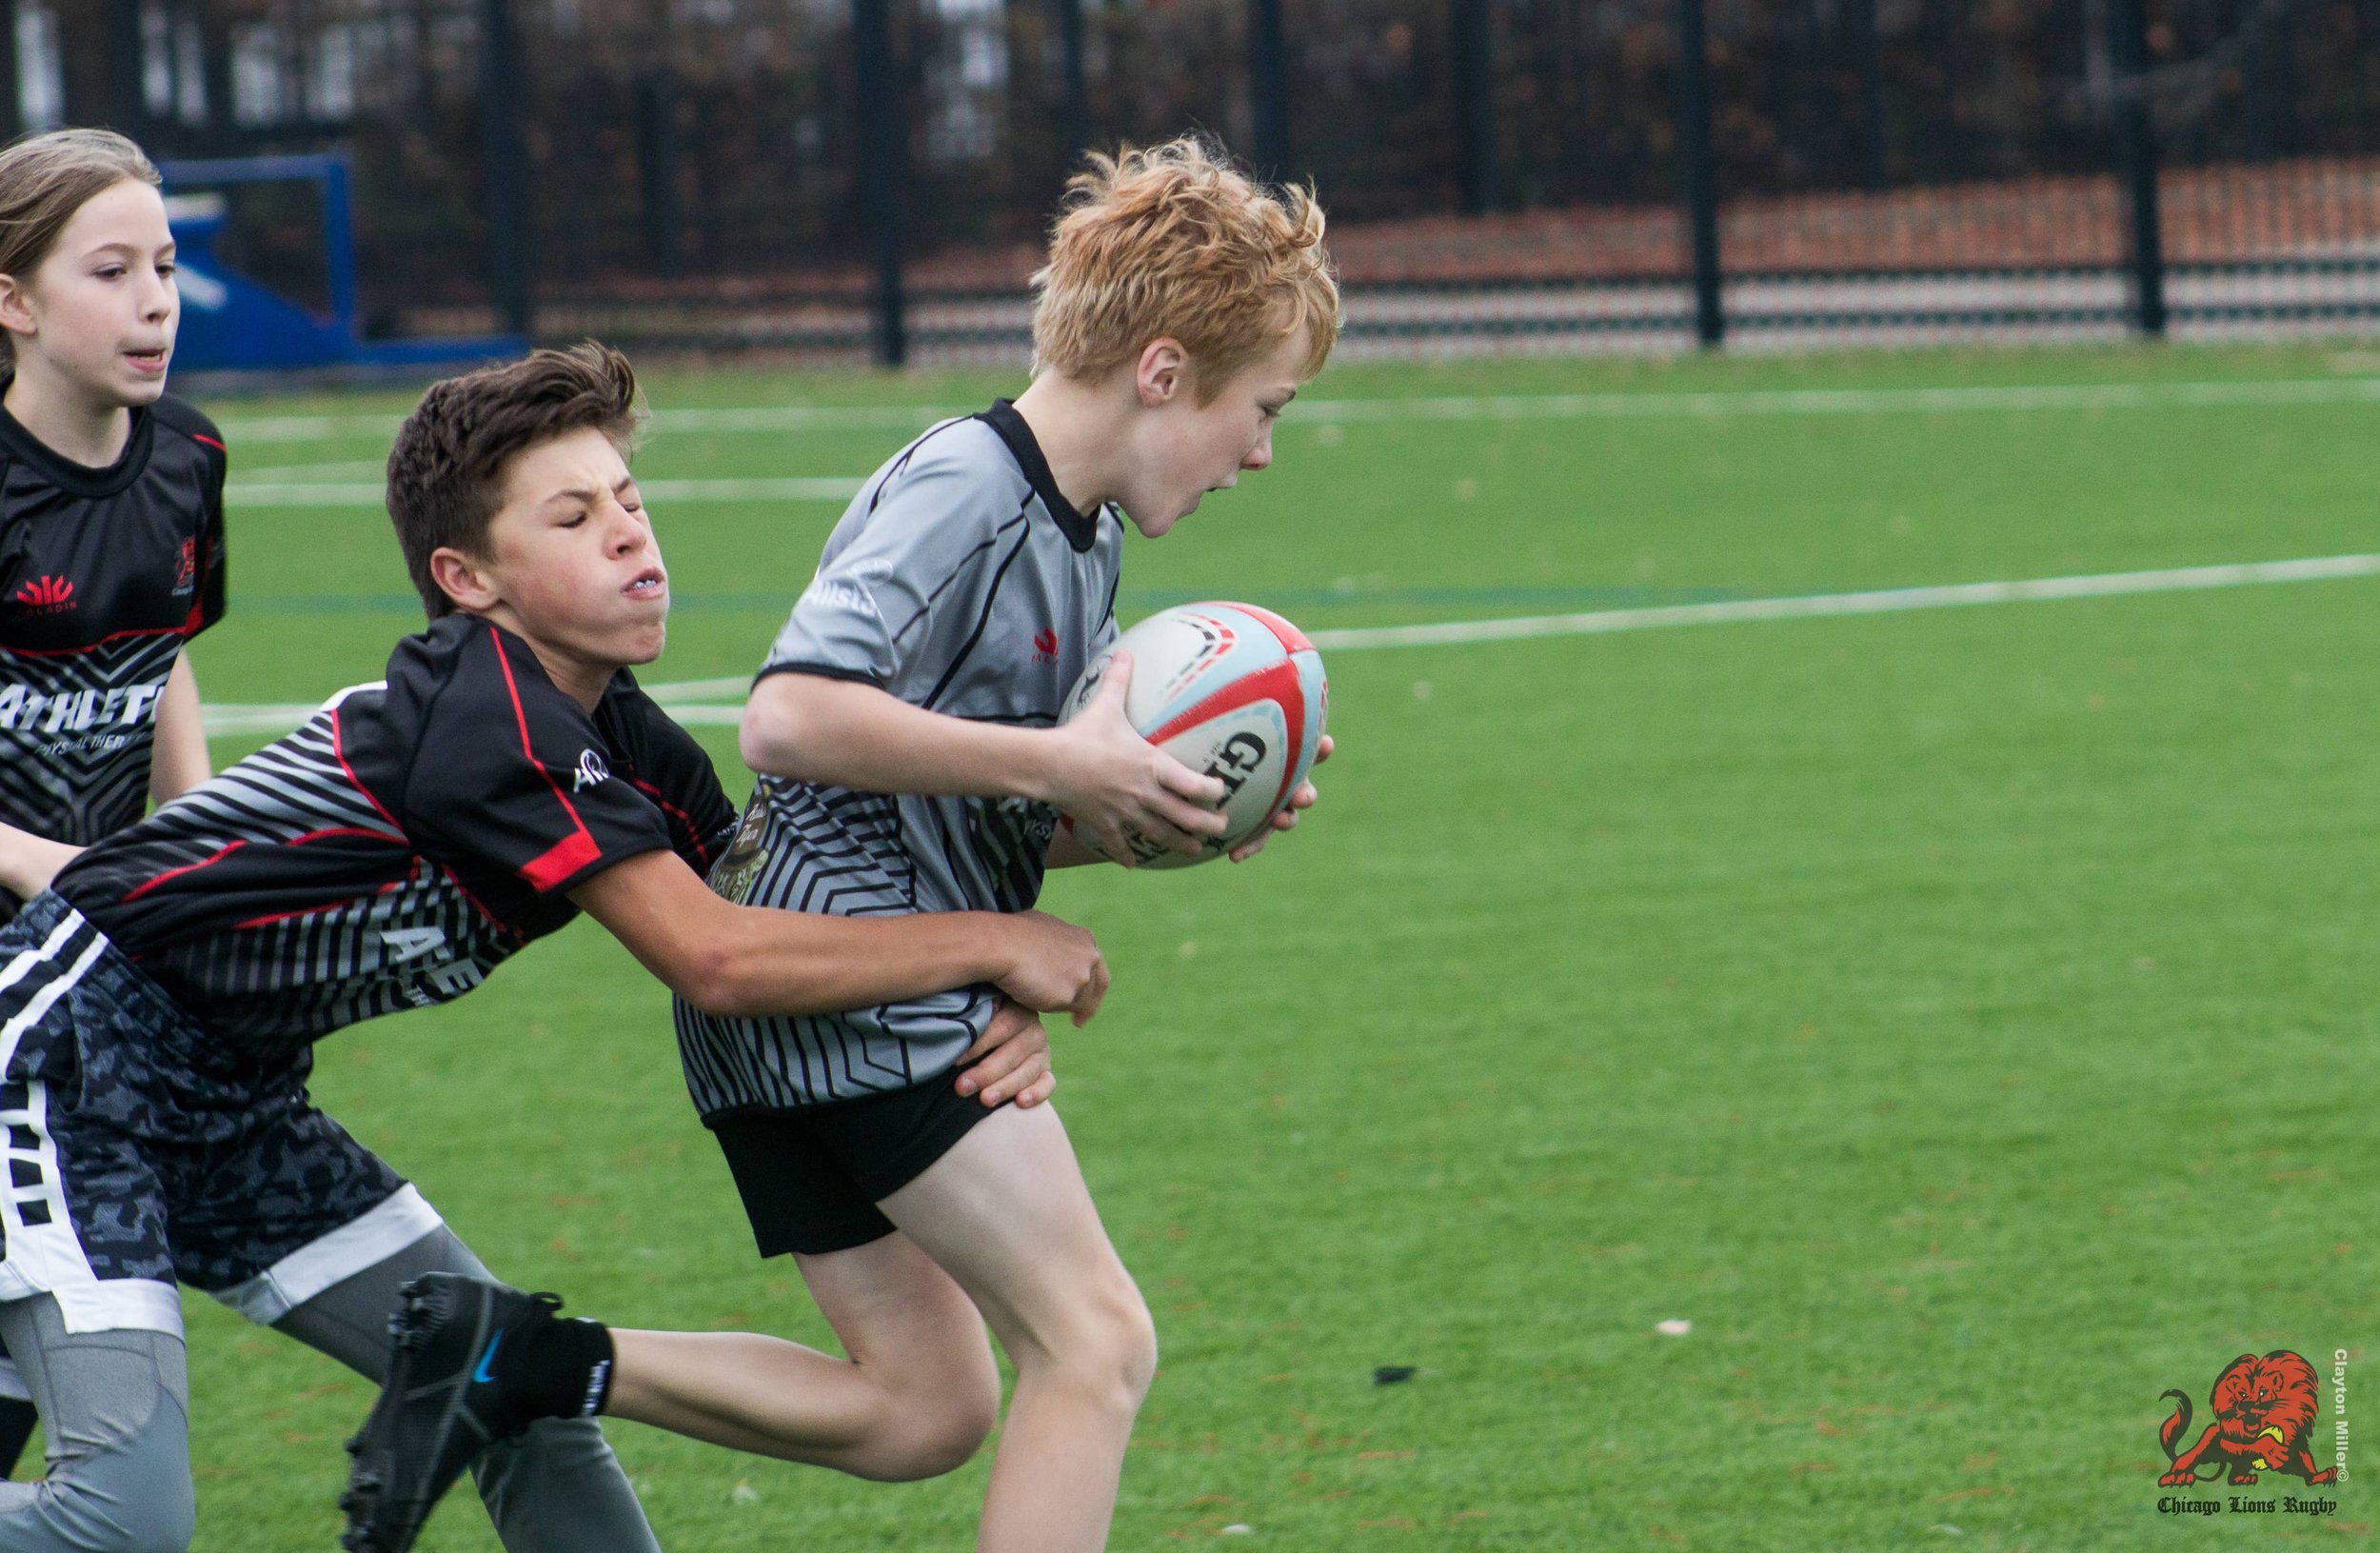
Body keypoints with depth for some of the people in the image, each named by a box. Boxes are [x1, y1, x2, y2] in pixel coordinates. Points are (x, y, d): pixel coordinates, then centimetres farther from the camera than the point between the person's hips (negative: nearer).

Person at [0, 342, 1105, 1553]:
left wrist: (997, 1000, -12)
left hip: (231, 1095, 10)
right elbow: (713, 962, -29)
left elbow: (781, 920, 7)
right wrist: (989, 943, -21)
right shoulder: (484, 719, -25)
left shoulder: (624, 744, 4)